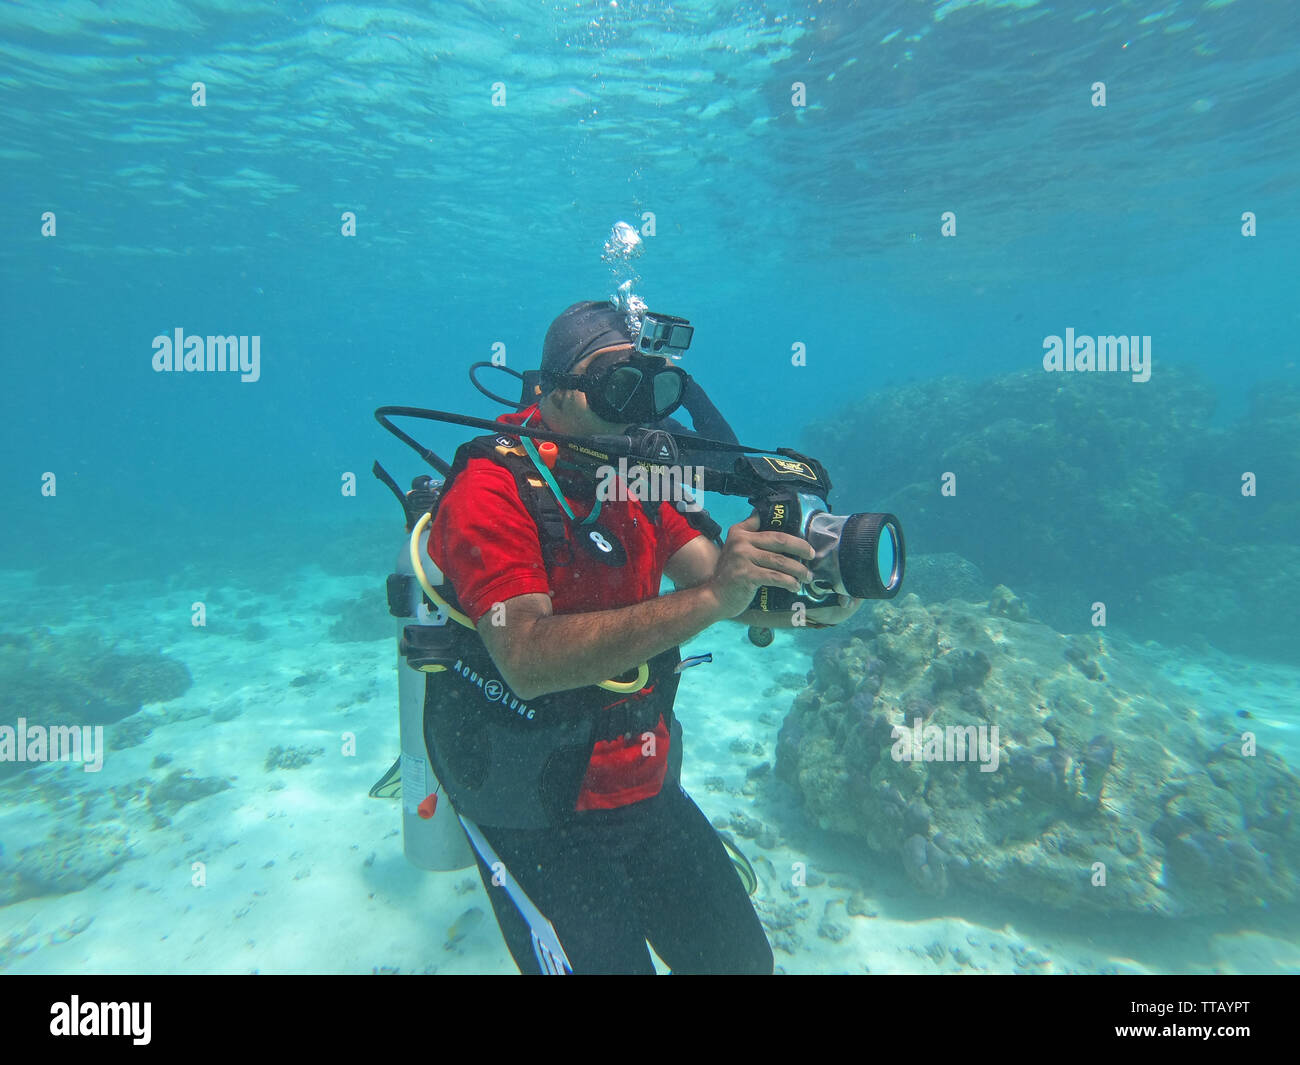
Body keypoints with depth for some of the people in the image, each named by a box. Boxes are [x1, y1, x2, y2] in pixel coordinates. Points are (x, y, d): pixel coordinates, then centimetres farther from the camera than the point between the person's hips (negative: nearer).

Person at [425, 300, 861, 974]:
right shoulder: (491, 489, -19)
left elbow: (727, 591, -4)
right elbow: (528, 659, -32)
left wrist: (805, 601, -26)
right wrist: (705, 599, -38)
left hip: (646, 790, 6)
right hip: (538, 816, -6)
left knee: (743, 958, 13)